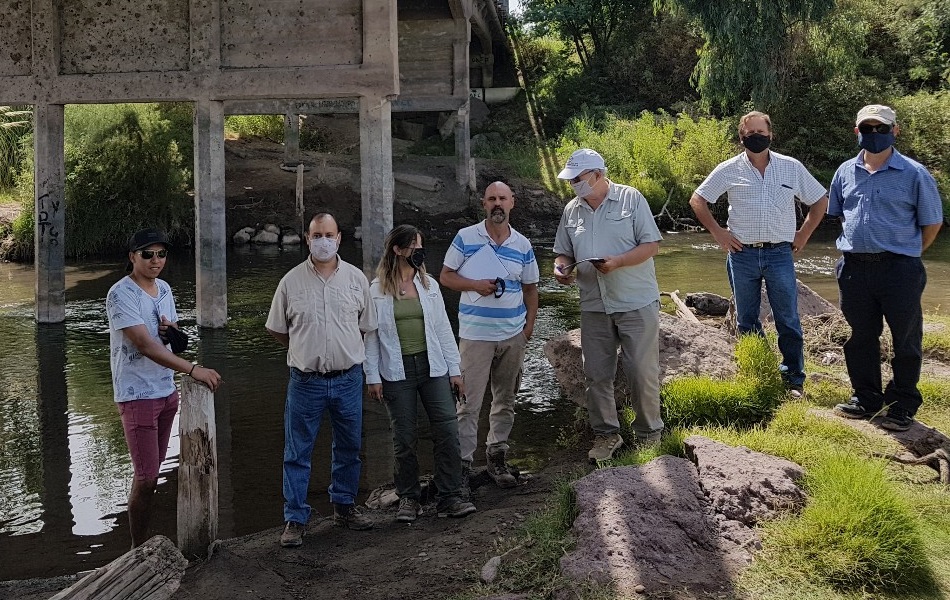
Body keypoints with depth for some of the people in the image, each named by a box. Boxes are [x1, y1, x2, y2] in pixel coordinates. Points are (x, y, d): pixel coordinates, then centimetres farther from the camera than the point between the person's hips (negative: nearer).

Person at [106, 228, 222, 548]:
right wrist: (193, 369, -34)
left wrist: (173, 330, -5)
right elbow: (145, 345, -26)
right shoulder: (121, 294, -17)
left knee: (152, 472, 14)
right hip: (138, 395, -8)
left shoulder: (164, 289, 9)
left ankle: (144, 539, 23)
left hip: (166, 391, 8)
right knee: (145, 476, -7)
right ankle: (138, 549, 5)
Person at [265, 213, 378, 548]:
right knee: (297, 453, 2)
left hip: (348, 378, 2)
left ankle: (344, 507, 31)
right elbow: (276, 329, 8)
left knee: (348, 448, 14)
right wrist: (306, 350, 8)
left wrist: (343, 350, 10)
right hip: (306, 381, -2)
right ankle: (295, 520, 12)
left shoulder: (356, 279, 2)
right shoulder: (292, 281, -2)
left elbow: (366, 326, 12)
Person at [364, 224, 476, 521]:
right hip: (396, 372, -3)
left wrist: (455, 369, 7)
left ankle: (449, 497, 4)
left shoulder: (429, 285, 9)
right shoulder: (377, 290, -1)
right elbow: (371, 335, 0)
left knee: (447, 432, -4)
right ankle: (408, 498, 19)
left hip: (432, 366, 3)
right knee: (404, 438, 5)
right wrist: (372, 377, -3)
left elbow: (443, 329, 10)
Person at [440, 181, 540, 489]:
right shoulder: (466, 237, -2)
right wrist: (475, 285, -15)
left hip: (513, 335, 4)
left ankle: (497, 456, 25)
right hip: (475, 334, -3)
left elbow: (530, 288, 13)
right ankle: (462, 462, 1)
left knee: (505, 400, 12)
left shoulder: (523, 245, 6)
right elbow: (445, 275, 2)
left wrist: (529, 325, 4)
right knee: (469, 402, -6)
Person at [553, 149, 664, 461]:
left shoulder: (631, 199, -5)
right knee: (596, 375, 7)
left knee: (642, 373, -1)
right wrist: (561, 268, -6)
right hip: (594, 306, 5)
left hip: (637, 303, -5)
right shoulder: (572, 210, 9)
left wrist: (617, 262, -21)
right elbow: (563, 253, 17)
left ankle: (649, 434, 15)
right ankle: (606, 433, 21)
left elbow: (651, 245, -8)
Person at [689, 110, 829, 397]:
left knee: (788, 320, -1)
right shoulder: (729, 170, 2)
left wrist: (804, 234, 7)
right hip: (742, 254, 1)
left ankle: (794, 380, 7)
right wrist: (717, 232, 3)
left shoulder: (791, 167, 4)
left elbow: (820, 200, 14)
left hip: (780, 254, 0)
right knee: (746, 322, 8)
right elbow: (697, 200, 10)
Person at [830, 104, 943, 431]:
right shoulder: (846, 172, 8)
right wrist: (858, 246, 14)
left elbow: (932, 222, 2)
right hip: (854, 268, 4)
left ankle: (903, 406, 15)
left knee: (905, 340, 4)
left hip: (899, 269, -4)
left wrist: (907, 254, 6)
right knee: (861, 337, 13)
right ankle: (865, 398, 27)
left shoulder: (914, 174, -4)